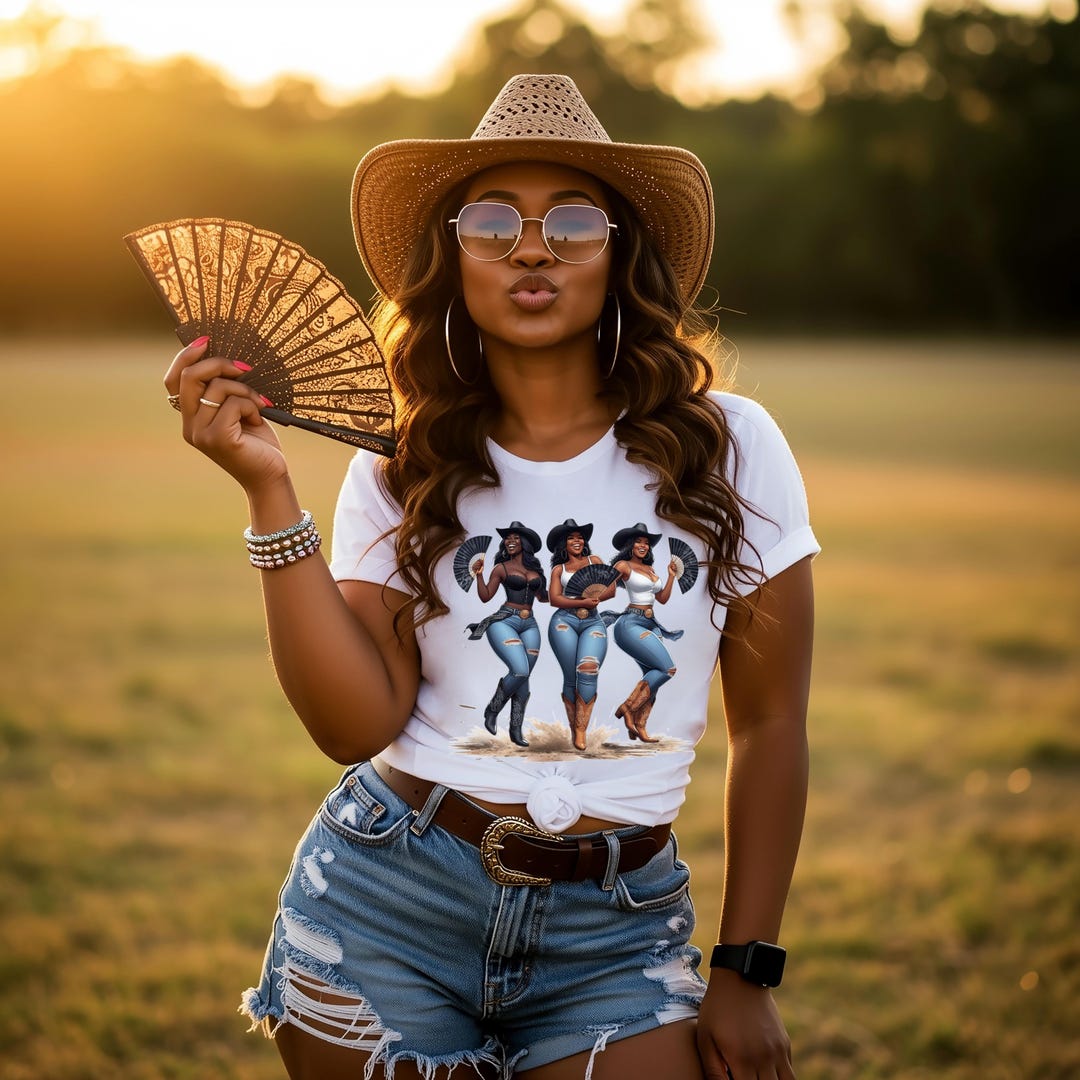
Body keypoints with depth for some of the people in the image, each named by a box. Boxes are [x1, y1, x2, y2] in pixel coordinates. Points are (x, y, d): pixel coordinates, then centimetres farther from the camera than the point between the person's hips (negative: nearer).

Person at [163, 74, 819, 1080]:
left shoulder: (727, 449, -3)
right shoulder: (400, 472, 0)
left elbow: (769, 724, 2)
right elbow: (357, 723, -11)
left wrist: (745, 971, 2)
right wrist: (269, 491, -15)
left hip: (615, 935, 0)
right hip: (387, 899, 1)